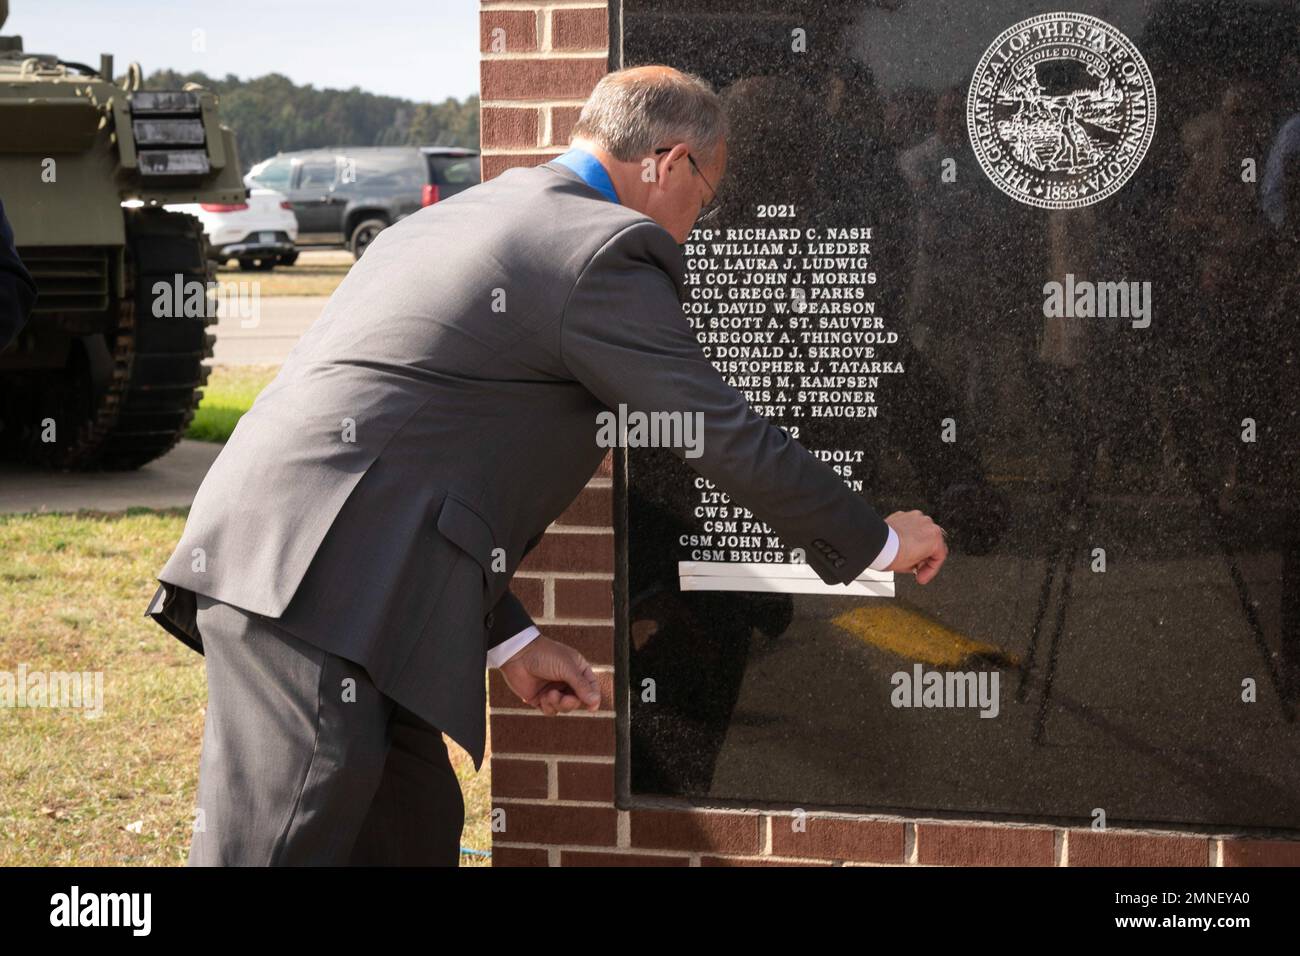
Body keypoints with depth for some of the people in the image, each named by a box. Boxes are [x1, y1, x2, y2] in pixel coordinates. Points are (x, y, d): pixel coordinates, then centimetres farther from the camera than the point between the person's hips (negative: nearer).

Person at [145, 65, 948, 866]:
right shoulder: (605, 249, -3)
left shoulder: (451, 221, 26)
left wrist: (510, 638, 28)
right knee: (284, 845, -13)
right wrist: (879, 542, 14)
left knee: (414, 830, 15)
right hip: (316, 587, -10)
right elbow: (728, 439, -2)